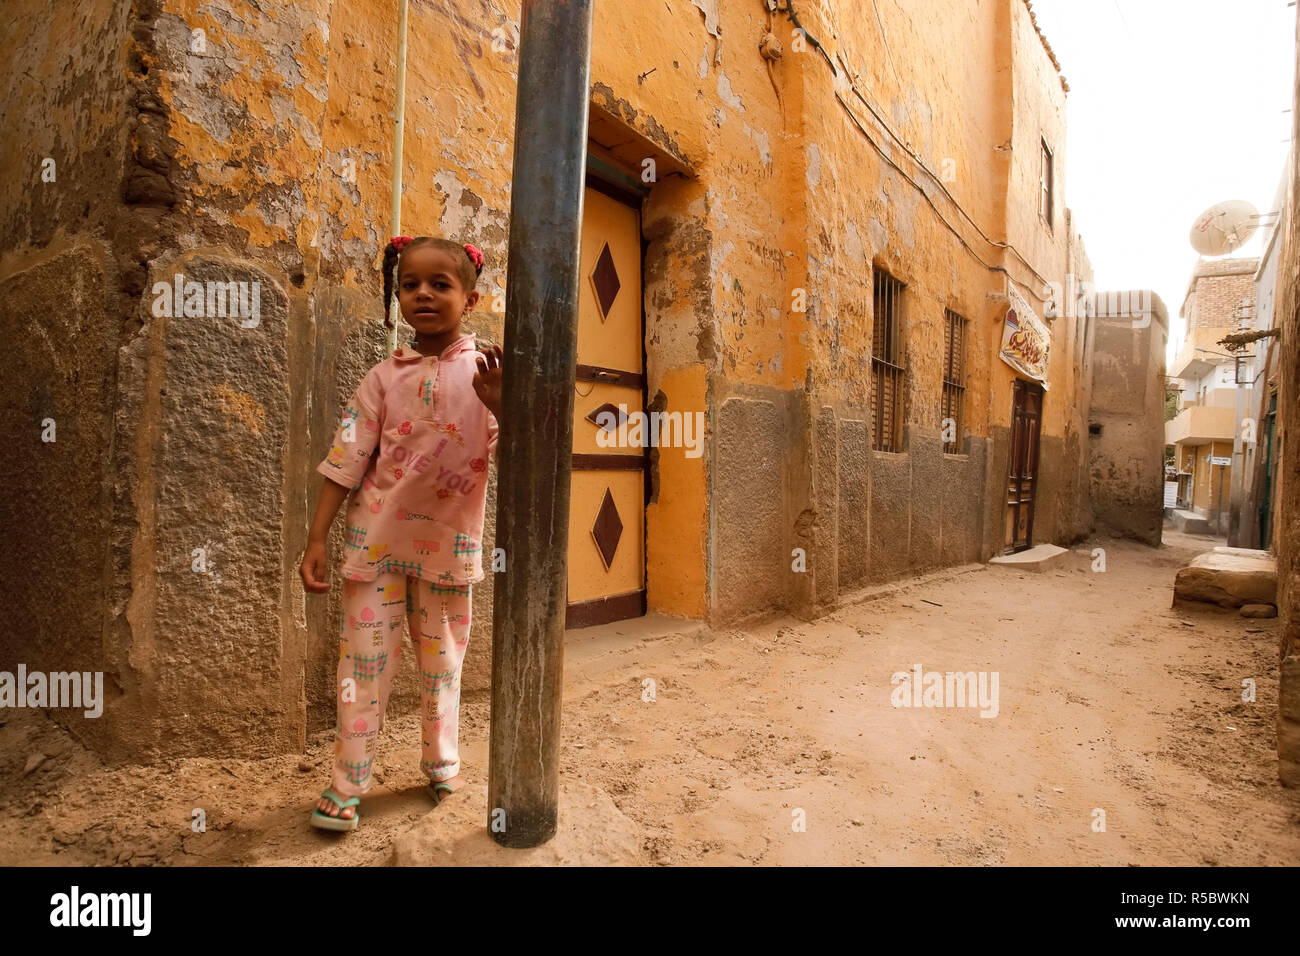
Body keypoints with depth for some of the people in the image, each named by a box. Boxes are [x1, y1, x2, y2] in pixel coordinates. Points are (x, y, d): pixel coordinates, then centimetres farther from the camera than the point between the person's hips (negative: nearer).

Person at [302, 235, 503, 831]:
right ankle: (347, 784, 20)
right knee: (364, 658, 4)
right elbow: (346, 462, 1)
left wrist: (499, 405, -31)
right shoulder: (385, 377, 0)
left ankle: (441, 762, 34)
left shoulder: (487, 372, -3)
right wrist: (316, 539, -3)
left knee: (442, 658, 13)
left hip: (448, 542, 0)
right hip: (377, 537, 1)